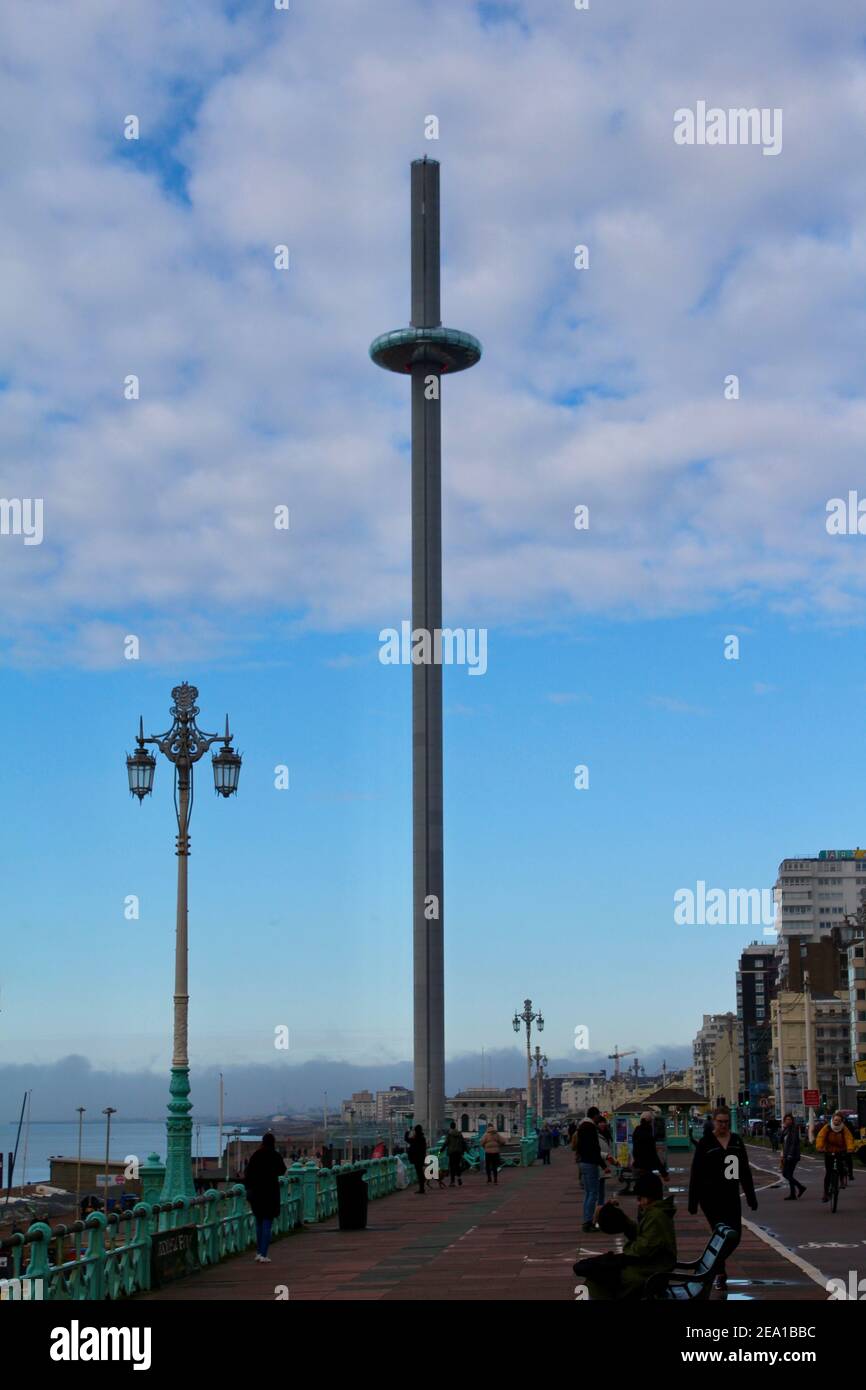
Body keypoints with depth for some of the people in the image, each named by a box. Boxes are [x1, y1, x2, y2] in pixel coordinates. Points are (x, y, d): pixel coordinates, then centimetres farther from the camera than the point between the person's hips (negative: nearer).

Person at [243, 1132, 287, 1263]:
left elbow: (247, 1173, 1)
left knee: (259, 1223, 16)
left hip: (256, 1193, 3)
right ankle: (263, 1254, -8)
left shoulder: (256, 1156, 0)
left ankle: (259, 1252, 20)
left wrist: (248, 1188, 8)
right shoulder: (276, 1156, -7)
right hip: (271, 1192, -3)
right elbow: (282, 1171, 7)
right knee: (267, 1223, -2)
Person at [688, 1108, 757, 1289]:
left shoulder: (736, 1141, 8)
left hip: (731, 1195, 4)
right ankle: (720, 1274, 7)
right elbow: (696, 1173, -4)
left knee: (735, 1236, 3)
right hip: (711, 1197, -4)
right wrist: (693, 1202, -7)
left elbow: (745, 1171, 13)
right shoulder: (705, 1143, -5)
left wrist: (751, 1198, 11)